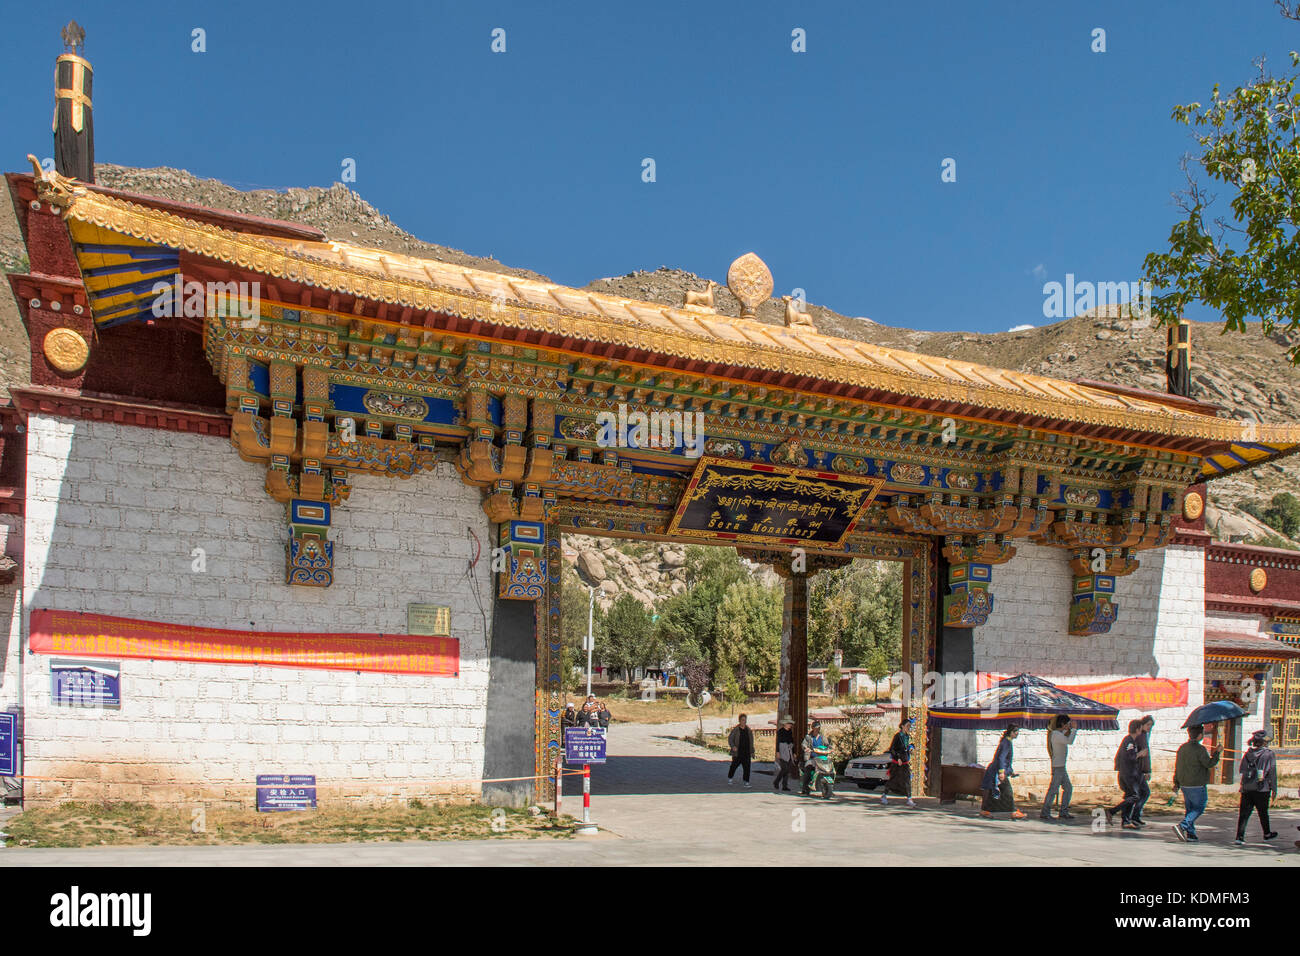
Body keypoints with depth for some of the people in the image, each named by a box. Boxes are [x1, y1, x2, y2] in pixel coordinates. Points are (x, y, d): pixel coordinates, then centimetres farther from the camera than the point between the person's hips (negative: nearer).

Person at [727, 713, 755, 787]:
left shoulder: (748, 730, 9)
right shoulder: (735, 730, -3)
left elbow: (751, 742, 16)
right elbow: (730, 739, -4)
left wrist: (752, 752, 14)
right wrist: (733, 746, -21)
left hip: (746, 753, 3)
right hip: (737, 752, -3)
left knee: (747, 767, -3)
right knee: (734, 766, 6)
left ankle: (746, 782, 2)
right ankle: (730, 779, 28)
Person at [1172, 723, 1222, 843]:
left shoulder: (1182, 748, 10)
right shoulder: (1200, 749, -14)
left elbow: (1177, 766, 15)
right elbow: (1209, 763, -12)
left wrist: (1176, 783, 21)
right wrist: (1217, 752, -2)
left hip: (1184, 784, 8)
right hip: (1197, 785, -7)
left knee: (1190, 808, 14)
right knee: (1199, 808, 0)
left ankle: (1190, 834, 11)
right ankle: (1182, 826, -17)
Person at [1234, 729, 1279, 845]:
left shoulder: (1247, 754, 5)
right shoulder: (1269, 754, -7)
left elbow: (1241, 770, 10)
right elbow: (1272, 773, -6)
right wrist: (1274, 789, 0)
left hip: (1246, 788, 3)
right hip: (1262, 789, -3)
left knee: (1244, 813, 1)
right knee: (1263, 813, 15)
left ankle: (1240, 836, -7)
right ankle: (1267, 834, 35)